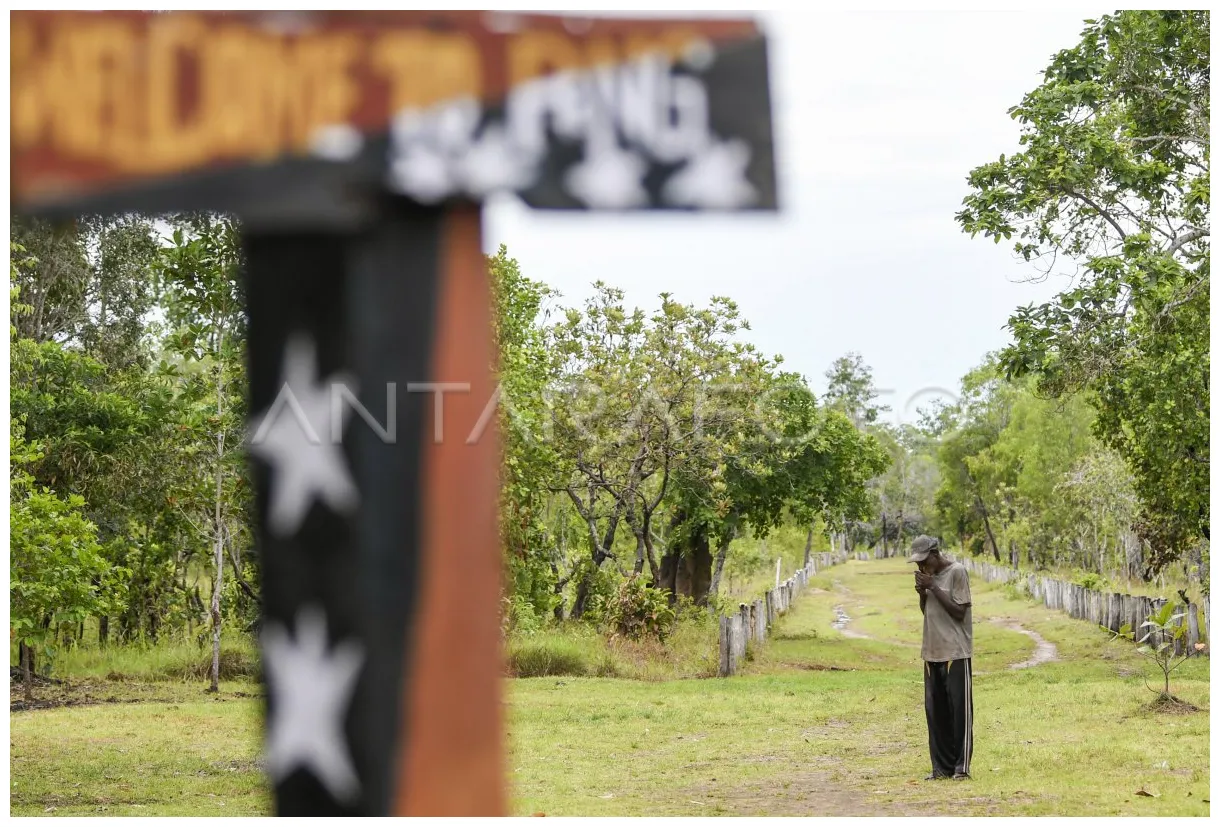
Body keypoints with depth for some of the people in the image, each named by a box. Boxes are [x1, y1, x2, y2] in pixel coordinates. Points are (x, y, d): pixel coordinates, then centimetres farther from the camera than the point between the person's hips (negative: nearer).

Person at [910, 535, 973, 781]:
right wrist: (922, 593, -1)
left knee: (959, 709, -4)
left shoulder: (957, 572, -10)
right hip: (933, 651, 7)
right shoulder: (928, 575, 12)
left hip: (956, 652, -7)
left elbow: (959, 612, -13)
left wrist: (933, 587, -16)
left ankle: (961, 766, -1)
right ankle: (942, 766, 12)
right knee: (935, 710, 6)